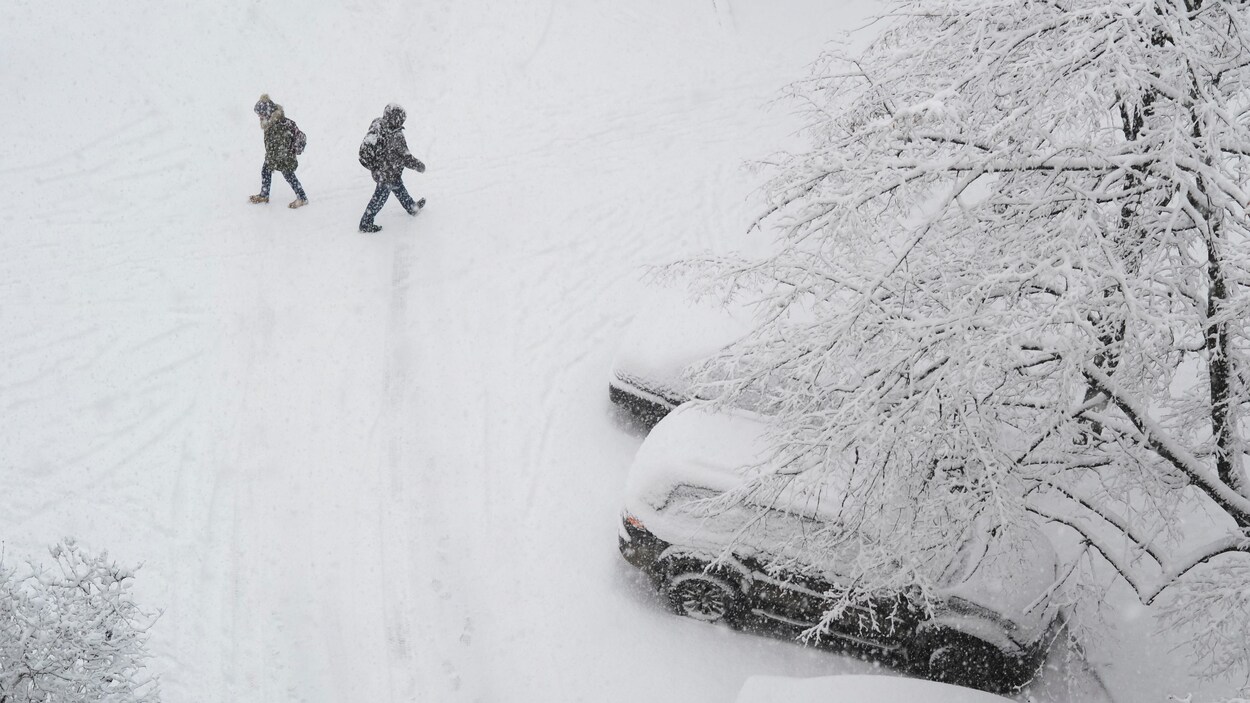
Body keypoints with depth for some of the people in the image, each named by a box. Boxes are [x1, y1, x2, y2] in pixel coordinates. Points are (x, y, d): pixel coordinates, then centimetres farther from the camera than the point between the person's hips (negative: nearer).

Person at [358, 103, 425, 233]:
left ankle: (411, 207, 51)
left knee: (399, 187, 29)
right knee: (380, 198, 12)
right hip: (388, 174, -8)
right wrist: (419, 166, -7)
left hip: (377, 168, 8)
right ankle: (366, 224, 26)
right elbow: (405, 157, -24)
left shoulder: (376, 124, -14)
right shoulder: (396, 137, -35)